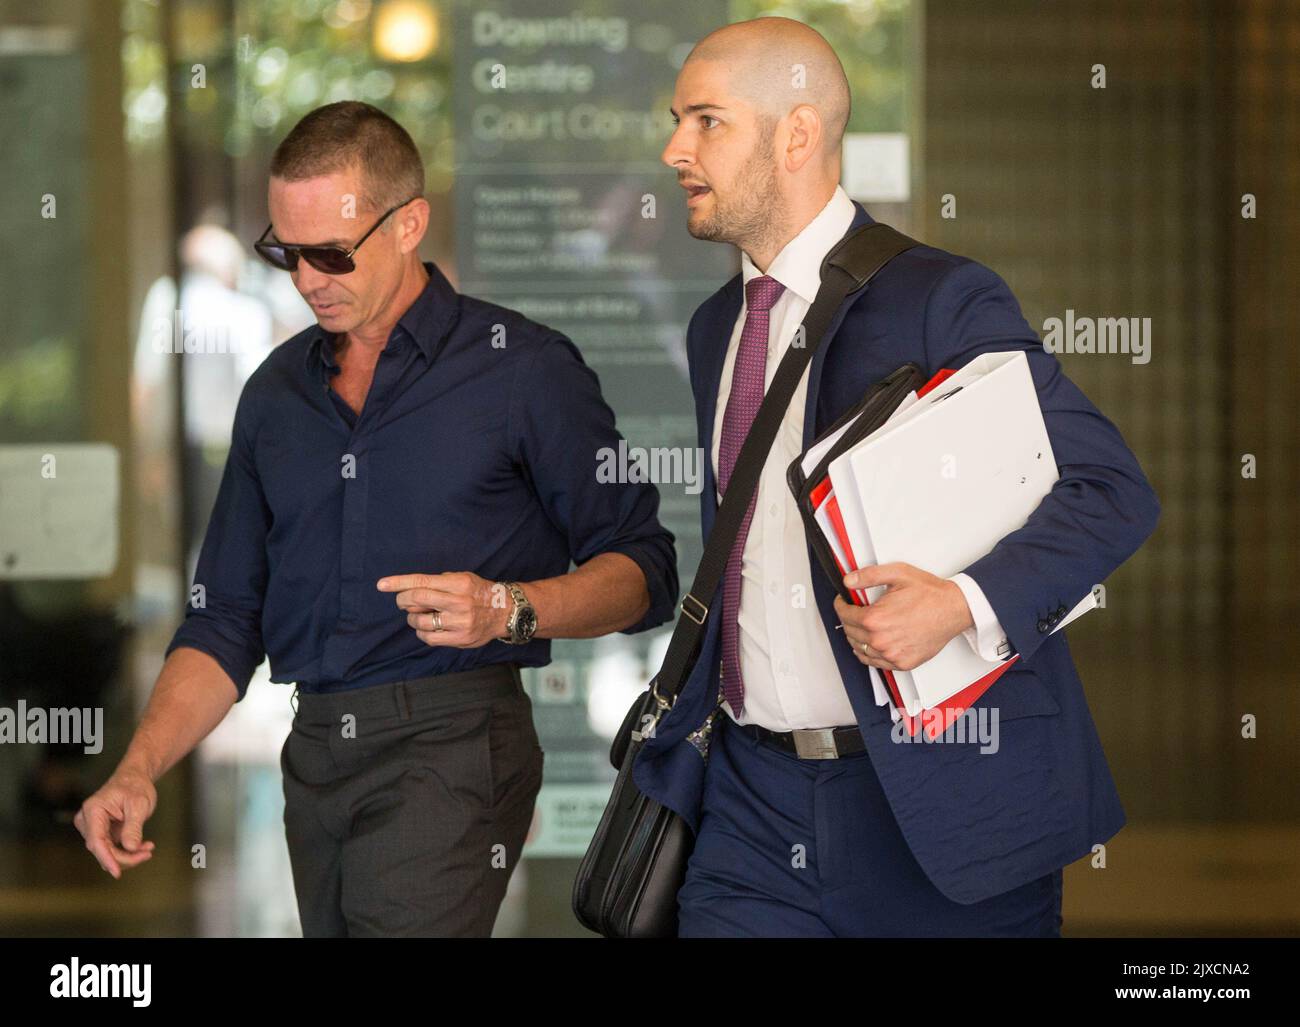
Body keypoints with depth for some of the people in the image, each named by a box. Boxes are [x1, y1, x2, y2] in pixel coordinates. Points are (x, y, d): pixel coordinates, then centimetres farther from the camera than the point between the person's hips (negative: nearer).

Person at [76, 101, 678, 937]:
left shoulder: (521, 368, 0)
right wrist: (140, 770, 2)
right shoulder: (278, 391, 17)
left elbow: (641, 570, 1)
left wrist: (509, 609, -18)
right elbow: (226, 618, 16)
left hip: (450, 746, -6)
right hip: (317, 758, 6)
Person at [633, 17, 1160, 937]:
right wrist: (702, 710, 12)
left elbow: (1113, 491, -13)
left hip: (935, 793, -6)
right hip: (751, 799, 6)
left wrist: (965, 603, -28)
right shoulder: (717, 327, 15)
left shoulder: (943, 301, -9)